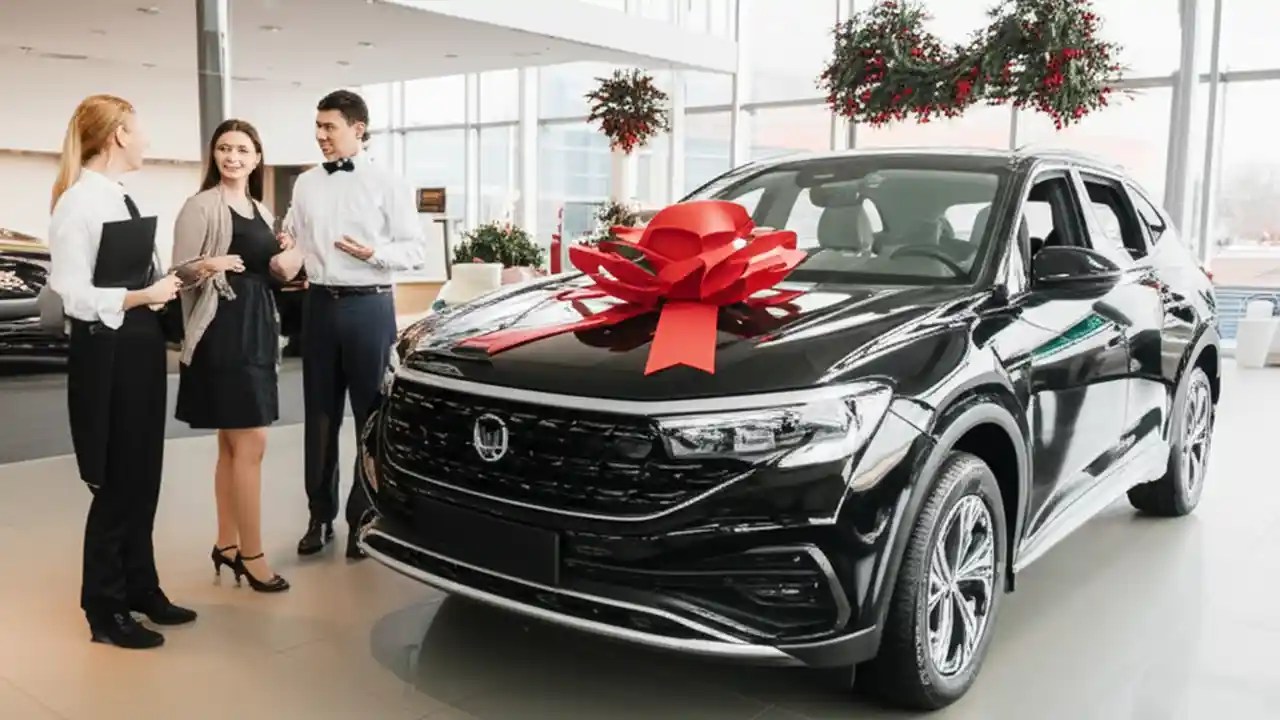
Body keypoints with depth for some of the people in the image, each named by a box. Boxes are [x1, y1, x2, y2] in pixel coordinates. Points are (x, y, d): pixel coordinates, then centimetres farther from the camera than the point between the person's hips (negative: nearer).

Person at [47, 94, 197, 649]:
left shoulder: (123, 197, 11)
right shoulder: (78, 201, -14)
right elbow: (73, 294, -18)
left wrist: (168, 282, 1)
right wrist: (142, 297, -19)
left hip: (141, 347, 8)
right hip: (106, 352, -8)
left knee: (143, 477, 15)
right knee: (116, 482, 1)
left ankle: (140, 589, 28)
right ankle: (105, 609, 15)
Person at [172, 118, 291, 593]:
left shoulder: (262, 210, 16)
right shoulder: (202, 206, -7)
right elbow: (180, 273, -9)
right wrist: (208, 267, -29)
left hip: (258, 327, 8)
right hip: (222, 331, -8)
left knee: (232, 444, 12)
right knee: (250, 442, -9)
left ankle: (227, 544, 20)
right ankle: (251, 554, -1)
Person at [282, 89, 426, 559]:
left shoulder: (387, 185, -2)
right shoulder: (305, 185, 10)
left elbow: (416, 250, -5)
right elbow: (291, 239, 12)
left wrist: (374, 253, -21)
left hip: (368, 307, -4)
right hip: (319, 305, 4)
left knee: (373, 415, 3)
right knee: (320, 415, 10)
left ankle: (364, 520, 15)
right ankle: (320, 516, 21)